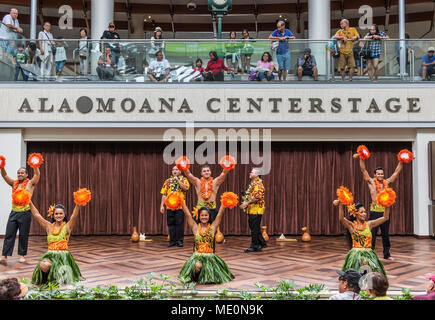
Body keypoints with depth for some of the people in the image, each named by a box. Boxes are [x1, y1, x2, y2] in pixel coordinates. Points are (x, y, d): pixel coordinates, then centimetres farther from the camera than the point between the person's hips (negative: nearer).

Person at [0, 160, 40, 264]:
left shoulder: (30, 183, 1)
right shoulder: (14, 183, 13)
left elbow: (37, 174, -12)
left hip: (25, 213, -4)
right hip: (14, 212, 4)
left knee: (23, 235, 4)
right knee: (9, 234, 0)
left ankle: (22, 255, 13)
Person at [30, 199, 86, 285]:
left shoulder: (67, 226, 4)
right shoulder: (49, 226, 11)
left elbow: (74, 215, -12)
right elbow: (36, 215, 8)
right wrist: (30, 202, 1)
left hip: (64, 256, -1)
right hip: (50, 255, 2)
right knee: (44, 266, -33)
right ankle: (46, 278, 2)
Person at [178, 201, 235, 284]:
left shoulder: (212, 227, 6)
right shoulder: (195, 227, 4)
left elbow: (220, 214, 0)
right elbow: (187, 214, -2)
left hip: (210, 256, 1)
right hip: (197, 255, -1)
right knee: (198, 266, -35)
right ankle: (195, 277, -2)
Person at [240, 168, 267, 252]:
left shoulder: (258, 184, -14)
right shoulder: (252, 183, 19)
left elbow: (257, 197, -24)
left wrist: (247, 203, -24)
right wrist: (245, 198, 15)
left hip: (256, 210, -10)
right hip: (252, 210, 10)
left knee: (254, 228, -5)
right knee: (254, 228, 14)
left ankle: (254, 246, 0)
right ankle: (262, 243, 21)